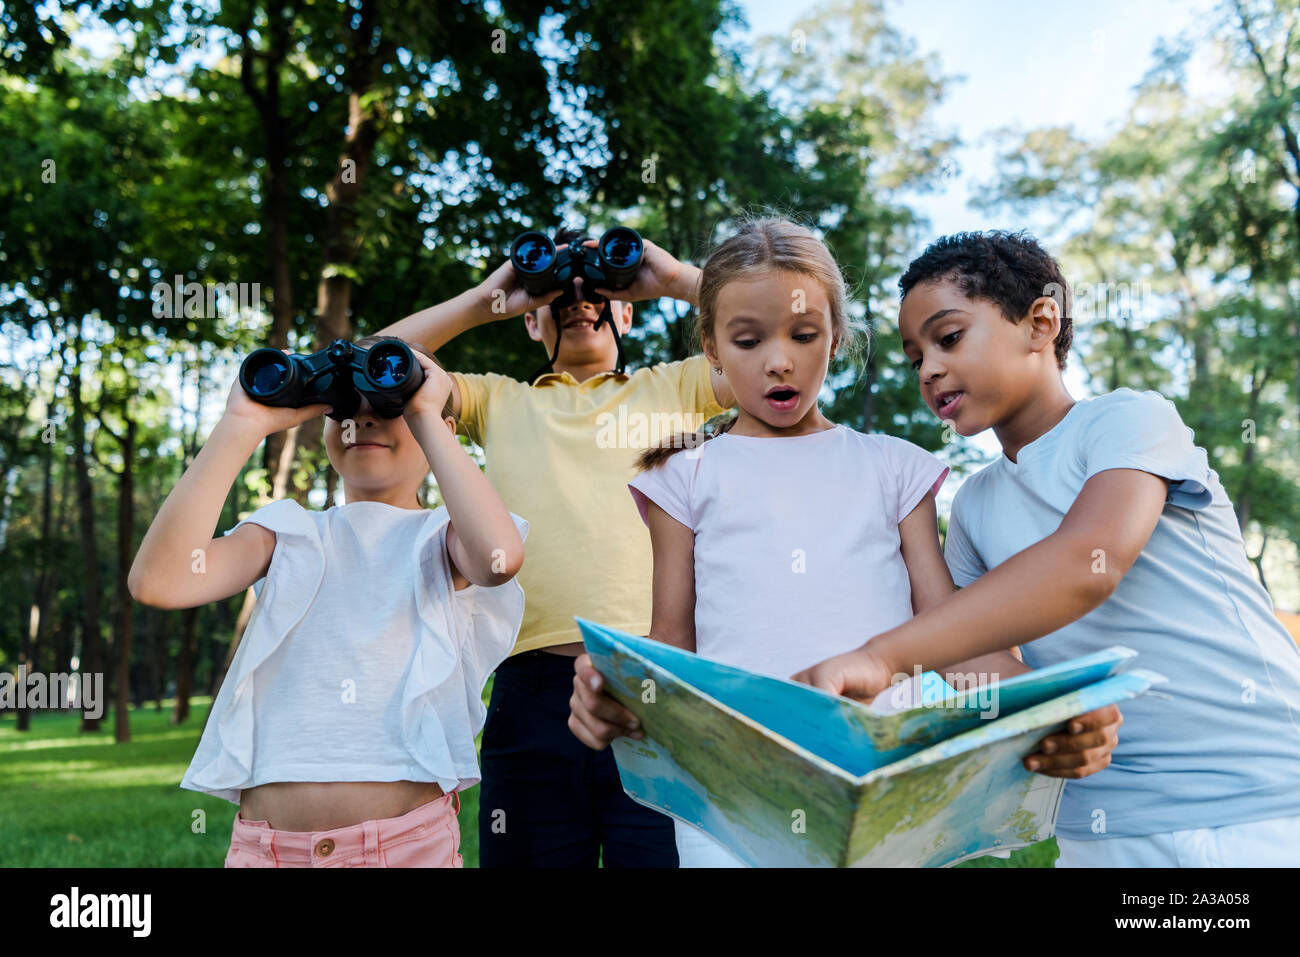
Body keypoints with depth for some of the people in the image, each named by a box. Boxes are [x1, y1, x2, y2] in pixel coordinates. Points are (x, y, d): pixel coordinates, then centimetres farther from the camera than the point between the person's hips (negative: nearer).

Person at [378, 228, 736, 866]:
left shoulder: (674, 387, 17)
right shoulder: (500, 401, 21)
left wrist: (674, 279, 8)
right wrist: (487, 299, 10)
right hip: (533, 689, 2)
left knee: (663, 855, 0)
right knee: (534, 856, 8)